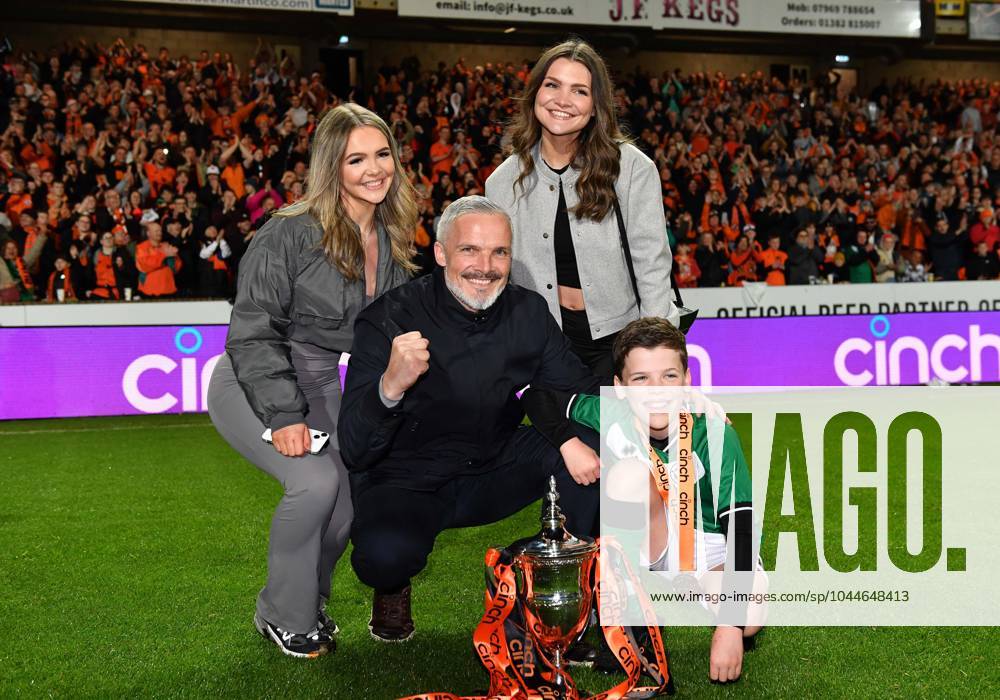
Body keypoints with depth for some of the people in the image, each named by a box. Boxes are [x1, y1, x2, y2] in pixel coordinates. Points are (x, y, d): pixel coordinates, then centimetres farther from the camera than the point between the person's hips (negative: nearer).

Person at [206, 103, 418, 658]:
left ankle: (305, 600, 25)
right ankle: (284, 617, -1)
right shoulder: (290, 233, -21)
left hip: (319, 389, 7)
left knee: (354, 496, -4)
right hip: (252, 386, -7)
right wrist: (283, 415, -29)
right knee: (316, 481, -25)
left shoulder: (392, 242, 1)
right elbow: (253, 330, -21)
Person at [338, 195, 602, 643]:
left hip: (494, 472, 4)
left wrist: (575, 436, -25)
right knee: (386, 555, -35)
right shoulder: (388, 321, -20)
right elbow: (354, 452, -24)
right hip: (407, 483, -4)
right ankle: (392, 586, 6)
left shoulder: (529, 312, -7)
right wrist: (390, 385, -45)